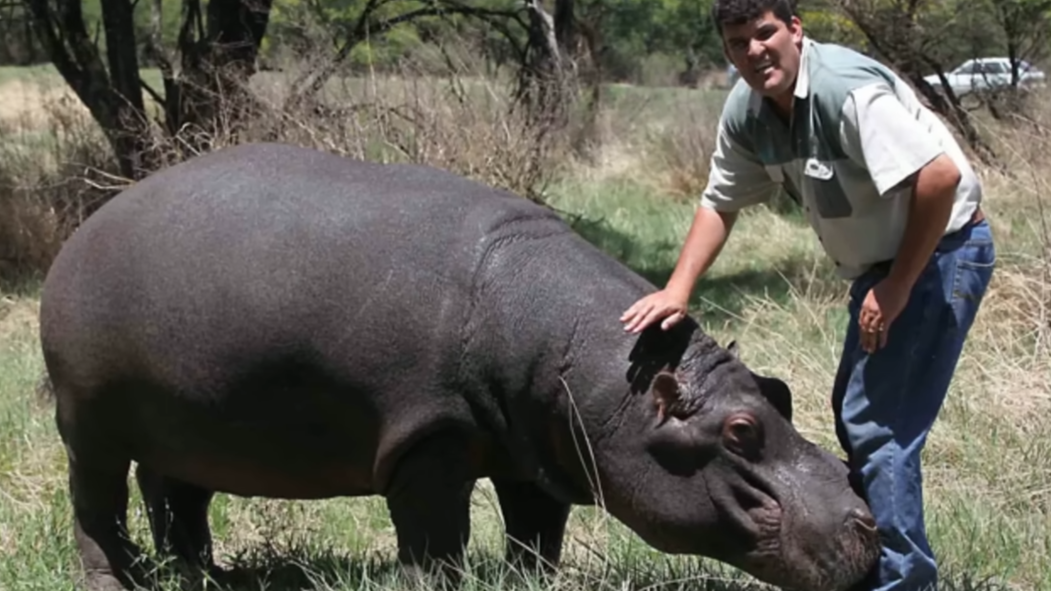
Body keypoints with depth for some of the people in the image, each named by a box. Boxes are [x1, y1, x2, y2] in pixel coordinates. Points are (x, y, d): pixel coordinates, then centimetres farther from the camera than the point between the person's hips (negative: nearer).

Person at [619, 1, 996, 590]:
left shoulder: (848, 88, -27)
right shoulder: (745, 111, -2)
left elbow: (940, 175, -32)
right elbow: (719, 204, 8)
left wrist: (898, 285, -24)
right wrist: (678, 289, -5)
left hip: (940, 250, -9)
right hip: (880, 264, 9)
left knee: (879, 425, -13)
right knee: (854, 411, 19)